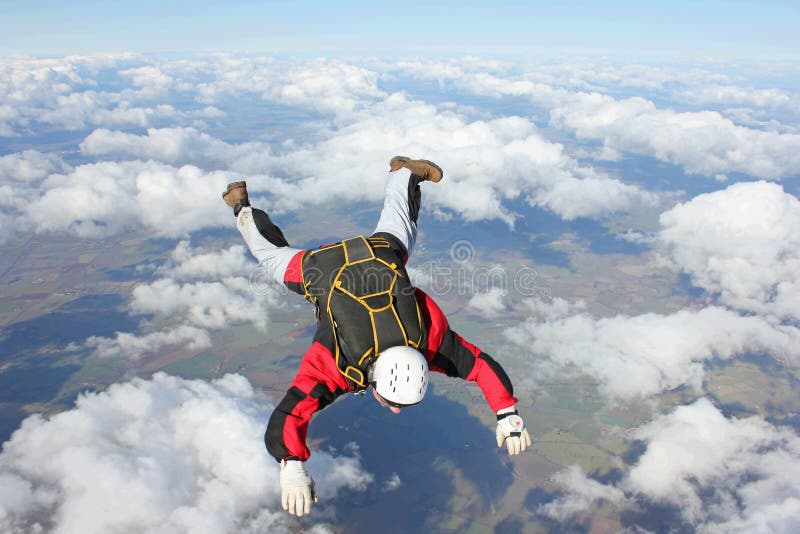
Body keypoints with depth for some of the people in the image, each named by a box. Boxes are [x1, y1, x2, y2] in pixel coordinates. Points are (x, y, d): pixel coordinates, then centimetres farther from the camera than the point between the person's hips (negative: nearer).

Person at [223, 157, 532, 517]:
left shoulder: (430, 340, -32)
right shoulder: (332, 365, -39)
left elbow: (484, 365, -23)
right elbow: (283, 422, -44)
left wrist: (508, 417, -30)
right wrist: (292, 469, -60)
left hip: (380, 254, 2)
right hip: (322, 267, -2)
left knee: (399, 233, 34)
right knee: (274, 256, 28)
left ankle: (405, 173, 54)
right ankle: (243, 207, 48)